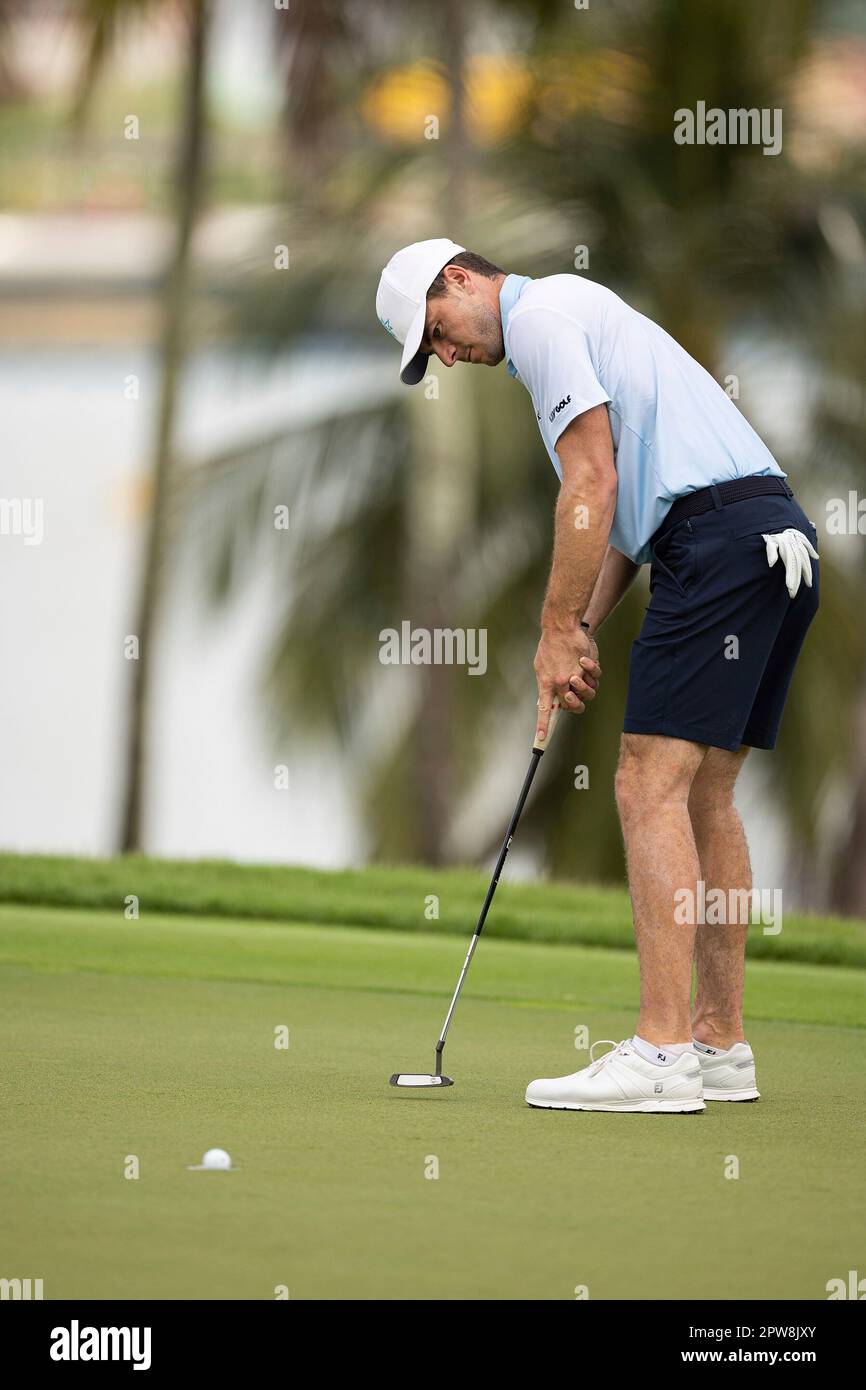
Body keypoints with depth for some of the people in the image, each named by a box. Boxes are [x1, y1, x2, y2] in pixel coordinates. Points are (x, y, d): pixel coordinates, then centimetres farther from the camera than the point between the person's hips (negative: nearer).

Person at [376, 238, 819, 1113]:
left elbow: (593, 487, -11)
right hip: (779, 540, 10)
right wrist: (585, 631, 17)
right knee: (702, 795, 13)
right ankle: (719, 1044, 15)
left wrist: (558, 629, -6)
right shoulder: (577, 315, 28)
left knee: (652, 786, -12)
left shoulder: (541, 314, -3)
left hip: (721, 539, -10)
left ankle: (661, 1052, -17)